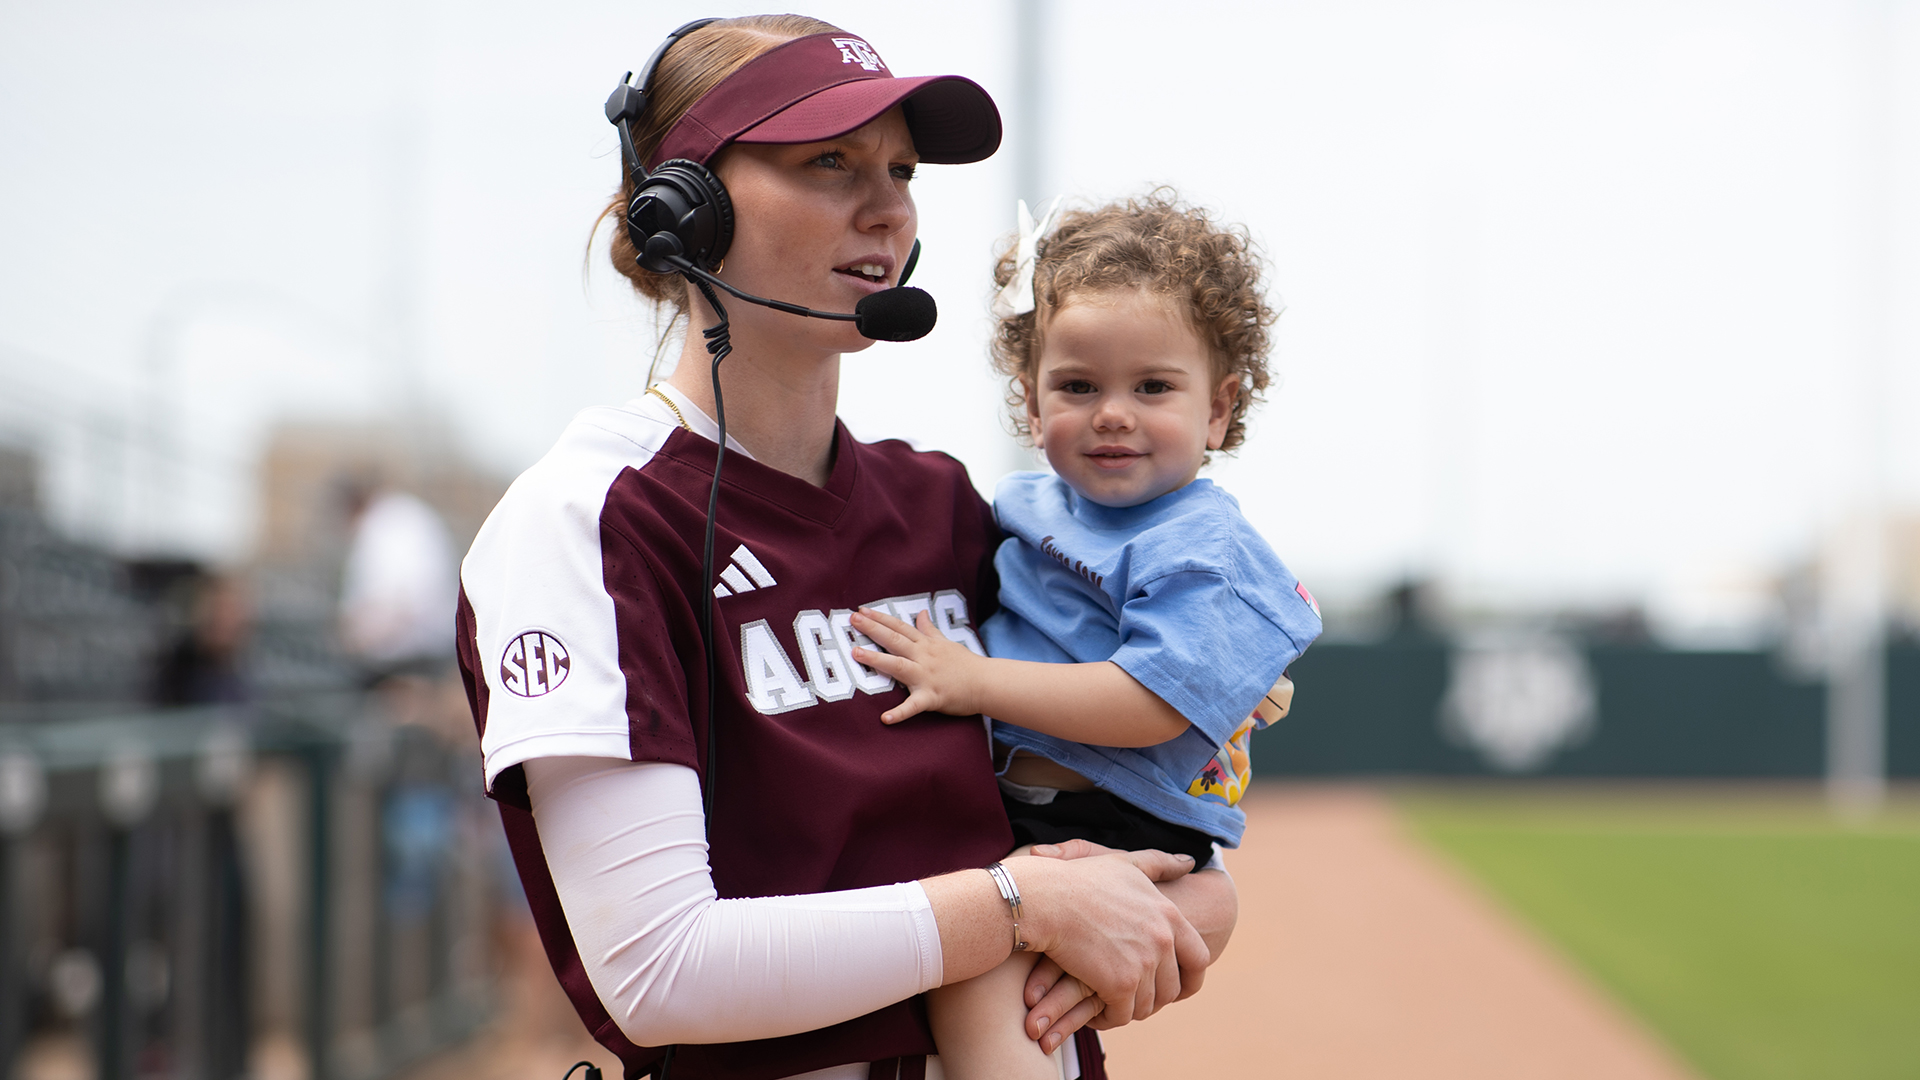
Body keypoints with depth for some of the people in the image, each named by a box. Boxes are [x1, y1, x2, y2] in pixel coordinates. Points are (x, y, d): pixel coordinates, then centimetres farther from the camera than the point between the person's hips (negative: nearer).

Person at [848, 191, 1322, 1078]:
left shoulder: (1203, 551, -13)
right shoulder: (1030, 505, 11)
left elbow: (1146, 708, -24)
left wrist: (972, 680, -22)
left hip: (1115, 831, -9)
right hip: (1007, 807, 9)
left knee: (972, 979, -28)